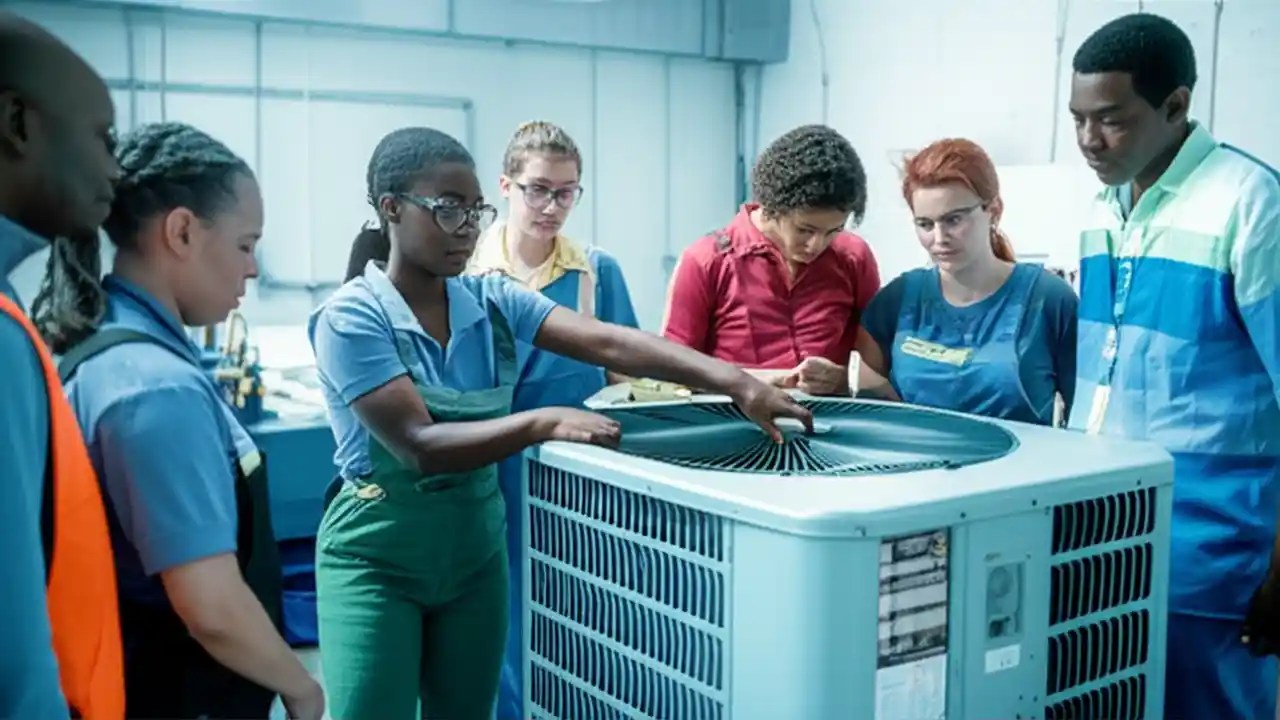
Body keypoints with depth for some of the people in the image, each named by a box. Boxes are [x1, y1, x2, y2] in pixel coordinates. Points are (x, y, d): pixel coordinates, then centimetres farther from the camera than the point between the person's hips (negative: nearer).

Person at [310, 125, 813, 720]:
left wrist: (735, 382, -28)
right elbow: (419, 445, -24)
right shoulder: (350, 318, -15)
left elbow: (609, 344, -16)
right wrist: (543, 423, -36)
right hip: (376, 558, -5)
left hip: (476, 545, 5)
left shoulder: (492, 300, -2)